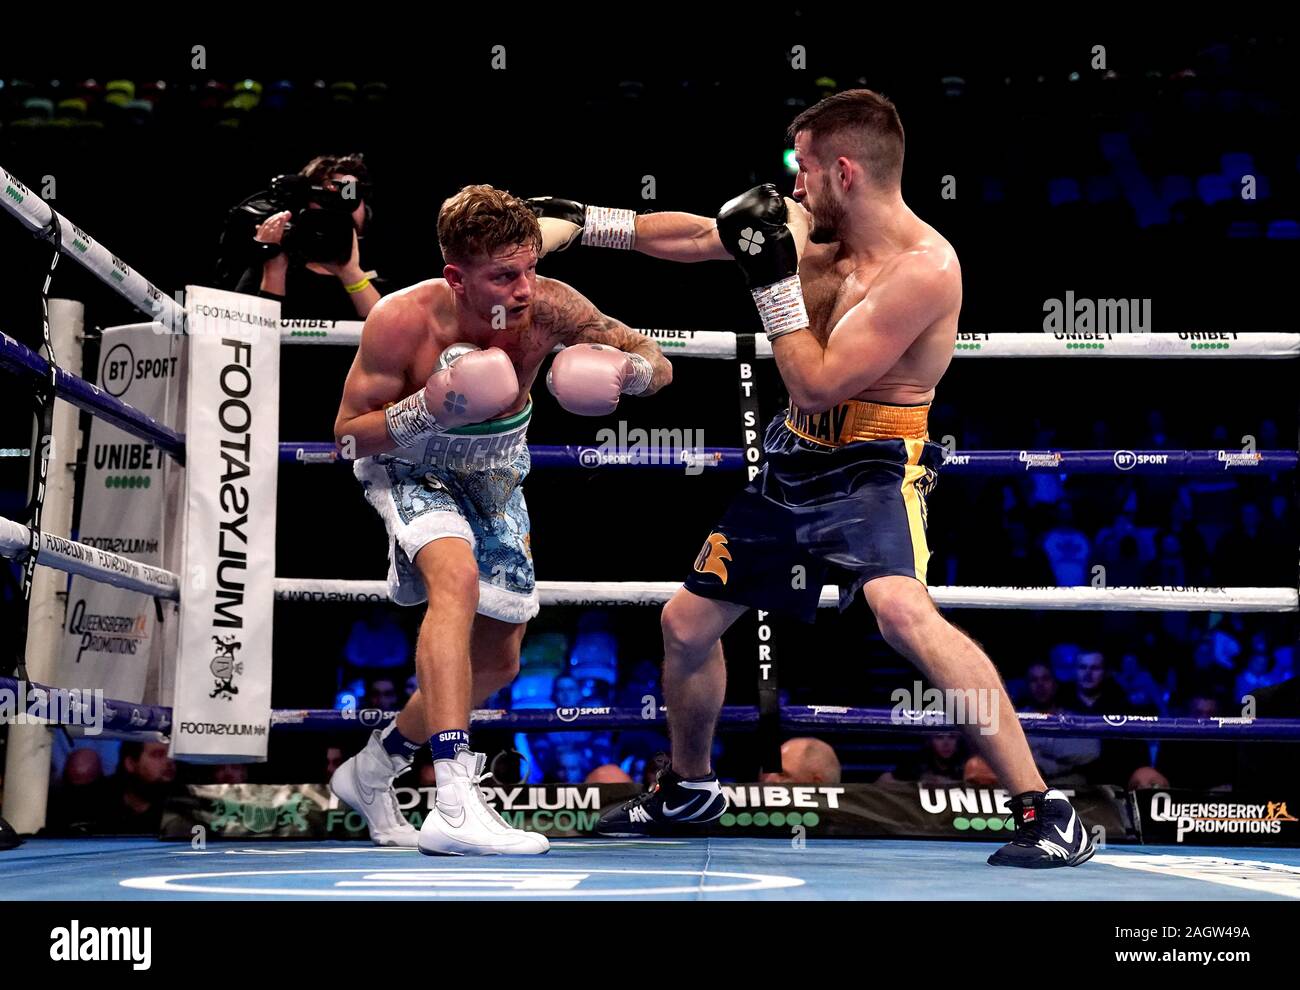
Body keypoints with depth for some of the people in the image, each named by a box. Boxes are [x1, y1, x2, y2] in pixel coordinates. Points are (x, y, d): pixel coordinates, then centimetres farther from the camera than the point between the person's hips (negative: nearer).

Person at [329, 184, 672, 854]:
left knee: (498, 662, 11)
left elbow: (658, 364, -14)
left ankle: (374, 768, 35)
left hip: (496, 473, 5)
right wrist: (427, 411, -39)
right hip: (412, 465, -5)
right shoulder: (402, 320, -30)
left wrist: (632, 372, -38)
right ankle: (454, 805, -43)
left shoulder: (549, 307, -24)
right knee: (457, 575, -37)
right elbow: (347, 435, -21)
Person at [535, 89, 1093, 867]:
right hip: (793, 465, 8)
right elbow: (695, 237, 12)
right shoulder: (812, 226, 0)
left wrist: (775, 280, -21)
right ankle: (689, 788, 41)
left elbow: (817, 385, -23)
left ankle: (1044, 810, -25)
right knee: (686, 624, 14)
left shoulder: (924, 269, -22)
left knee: (903, 610, -35)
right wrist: (583, 221, 12)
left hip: (873, 472, -8)